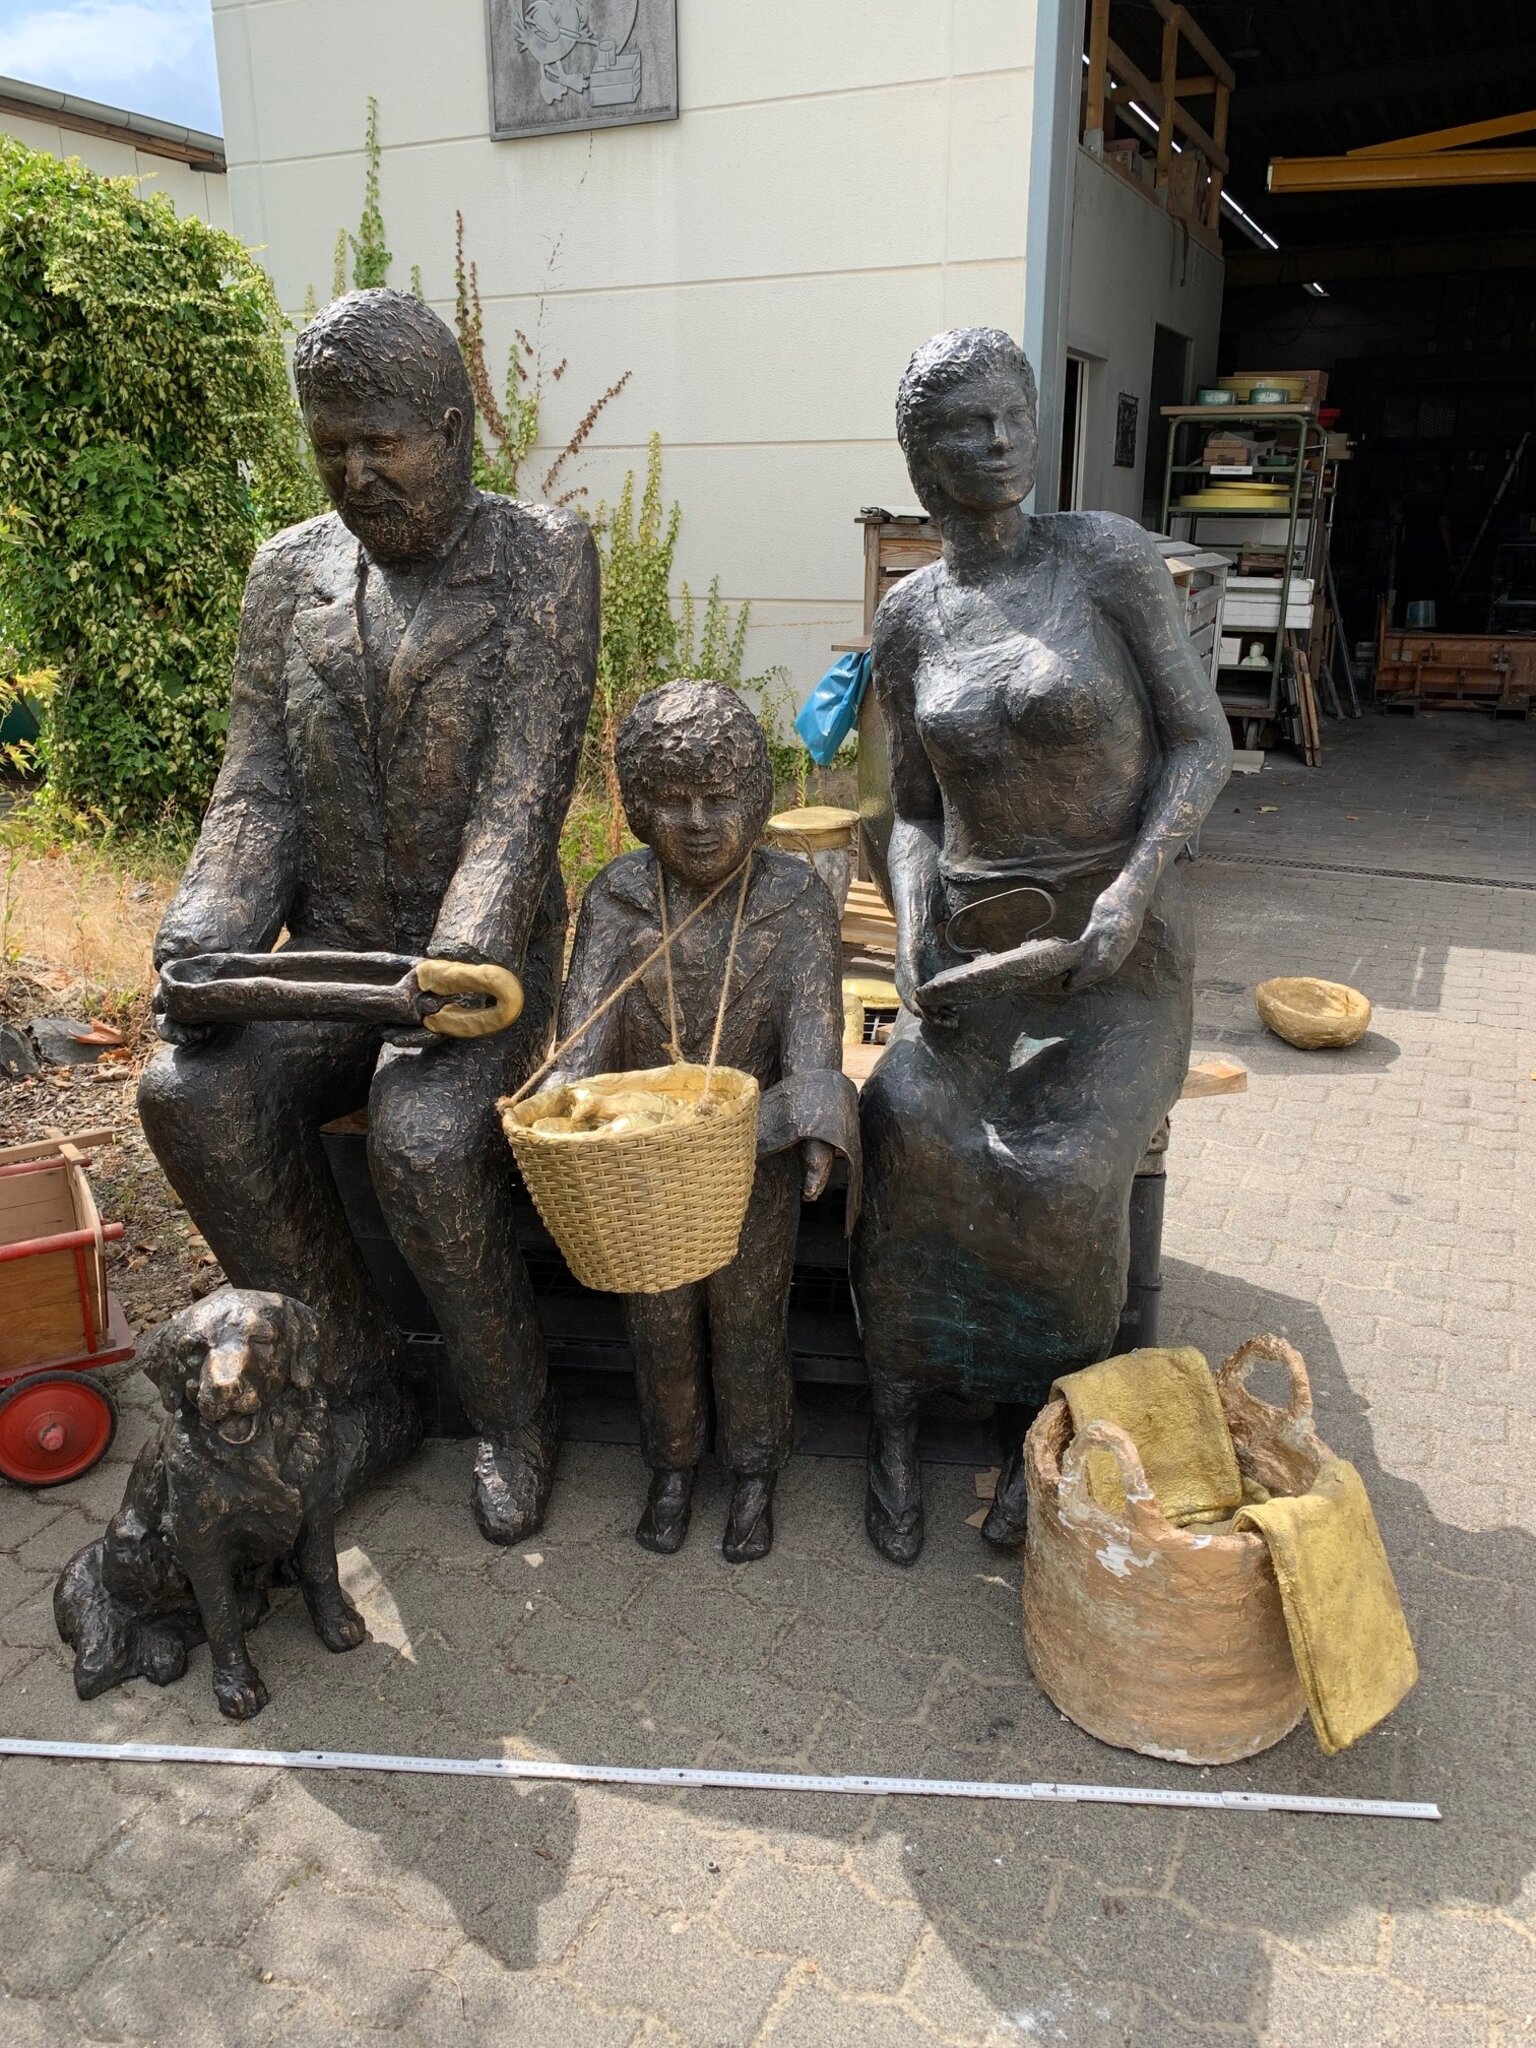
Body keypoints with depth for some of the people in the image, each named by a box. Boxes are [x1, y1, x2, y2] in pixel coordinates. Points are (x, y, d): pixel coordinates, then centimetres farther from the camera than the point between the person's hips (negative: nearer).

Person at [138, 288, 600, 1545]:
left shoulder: (542, 557, -4)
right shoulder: (292, 571, 9)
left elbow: (525, 787, -15)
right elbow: (258, 790, 5)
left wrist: (453, 967, -26)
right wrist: (206, 945, -13)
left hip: (486, 948, -4)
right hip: (334, 949, 4)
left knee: (424, 1135, -31)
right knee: (190, 1092, -22)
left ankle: (512, 1412, -3)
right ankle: (352, 1367, -1)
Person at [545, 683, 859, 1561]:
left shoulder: (797, 896, -8)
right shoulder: (617, 898, -4)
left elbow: (814, 1024, -19)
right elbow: (586, 1019, -15)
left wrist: (818, 1128, -36)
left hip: (758, 1150, -1)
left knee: (749, 1317, 9)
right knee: (658, 1321, 13)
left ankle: (755, 1473, 33)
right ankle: (673, 1467, 36)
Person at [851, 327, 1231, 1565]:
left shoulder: (1108, 556, -8)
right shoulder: (909, 618, 4)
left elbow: (1202, 741, -7)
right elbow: (917, 814, 7)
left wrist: (1131, 892, -22)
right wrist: (914, 944, -11)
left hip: (1119, 948, -3)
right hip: (979, 948, 3)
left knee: (1065, 1170, -27)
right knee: (912, 1130, -26)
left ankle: (1043, 1427, 1)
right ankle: (896, 1422, -7)